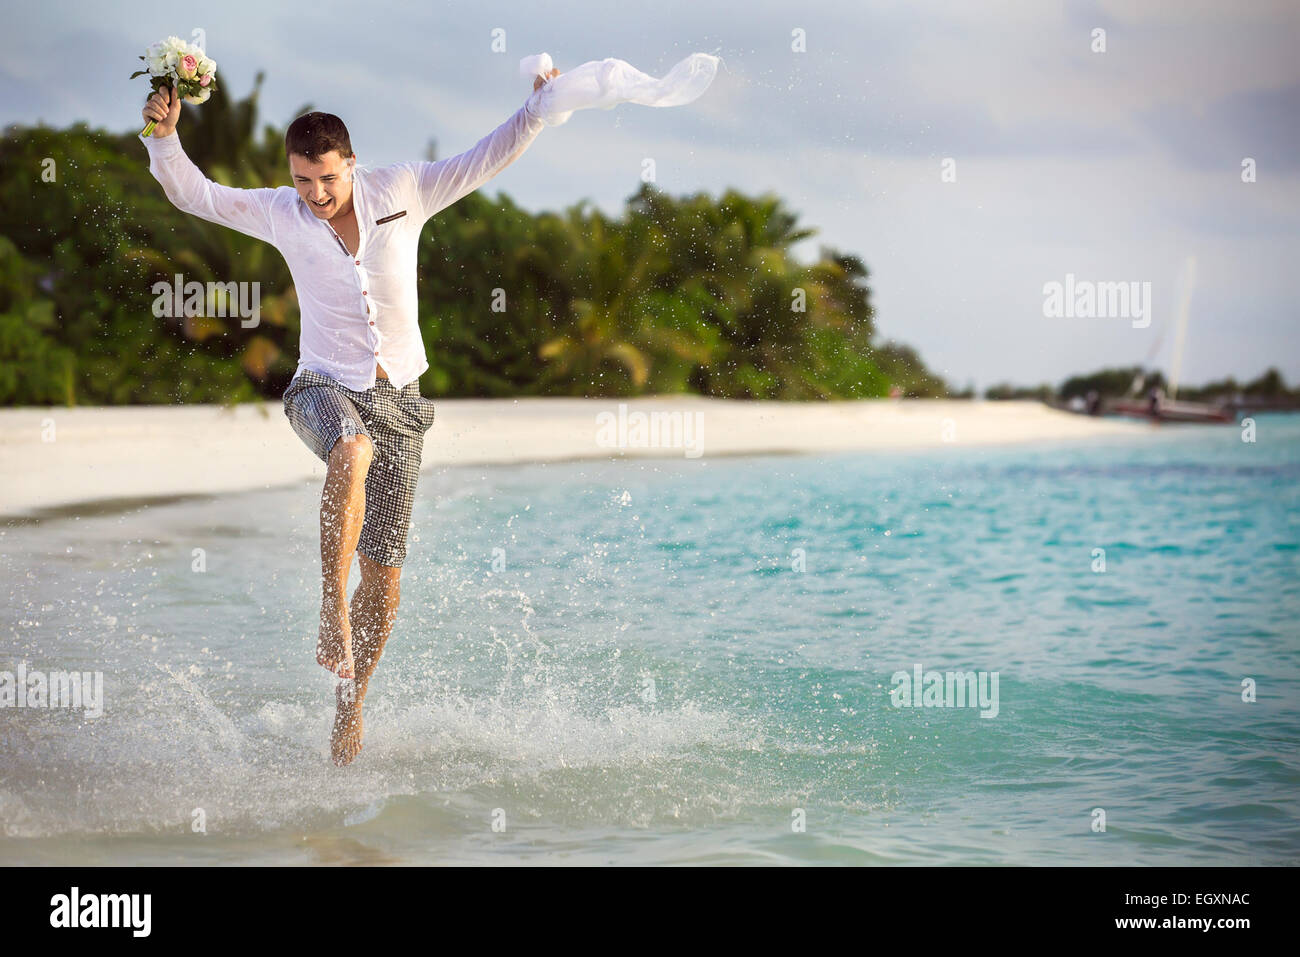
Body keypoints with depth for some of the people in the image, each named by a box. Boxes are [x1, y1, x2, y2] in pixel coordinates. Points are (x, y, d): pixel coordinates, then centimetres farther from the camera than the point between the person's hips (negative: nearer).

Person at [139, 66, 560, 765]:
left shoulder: (403, 191, -1)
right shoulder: (280, 214, -1)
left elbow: (487, 159, 4)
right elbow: (192, 194, -1)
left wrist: (542, 104, -5)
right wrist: (163, 138, -18)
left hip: (398, 398, 2)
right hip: (325, 387, -1)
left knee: (384, 578, 2)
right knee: (352, 451, -42)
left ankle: (350, 704, 21)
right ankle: (332, 608, -30)